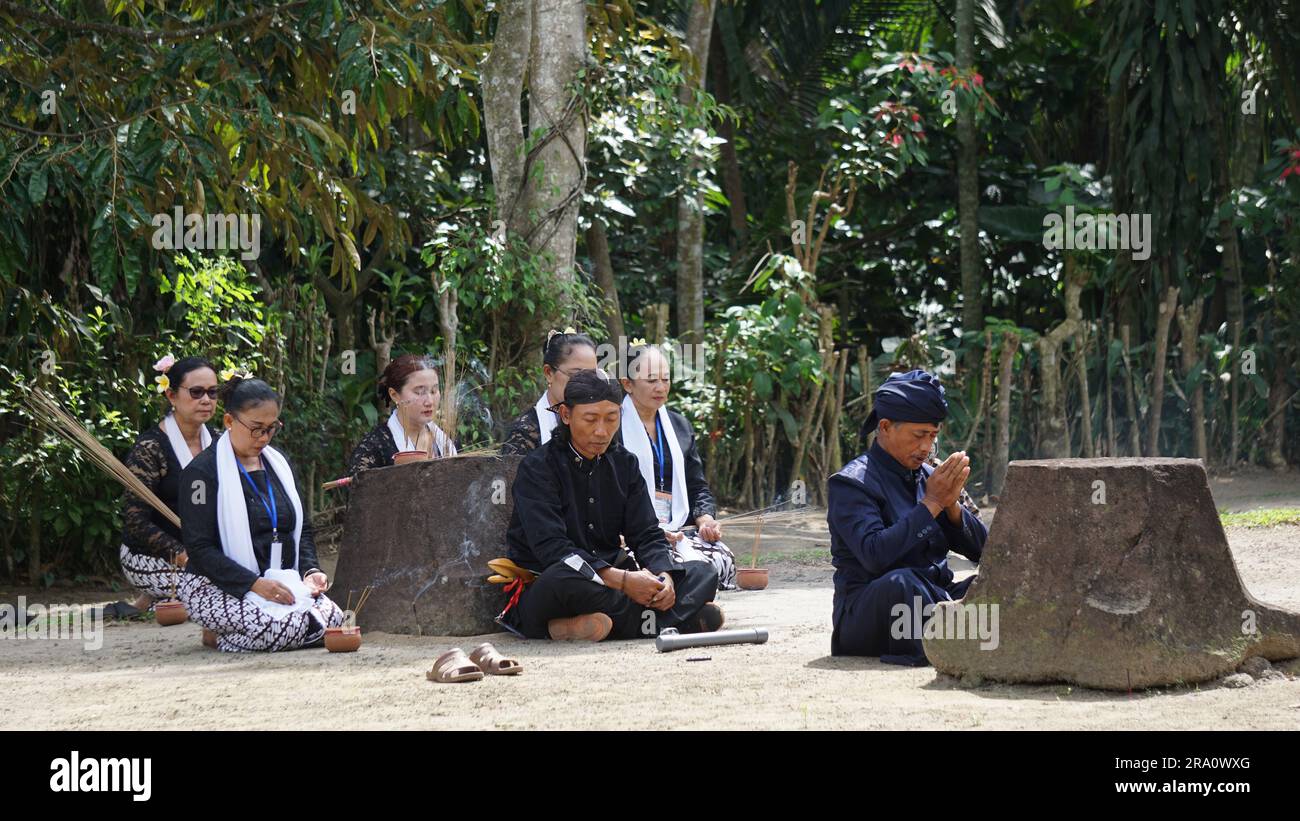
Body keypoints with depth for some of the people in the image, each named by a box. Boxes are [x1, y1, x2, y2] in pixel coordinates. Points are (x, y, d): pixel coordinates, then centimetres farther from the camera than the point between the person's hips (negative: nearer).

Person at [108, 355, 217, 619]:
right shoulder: (150, 448, -13)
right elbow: (135, 523, -18)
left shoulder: (214, 441, 8)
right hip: (148, 557, -8)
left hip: (200, 550, 8)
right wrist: (184, 556, -26)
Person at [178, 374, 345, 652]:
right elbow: (199, 548, -15)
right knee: (289, 626, -32)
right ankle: (218, 637, -4)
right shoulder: (202, 472, -8)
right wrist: (255, 584, -25)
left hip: (278, 584, 8)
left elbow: (302, 528, 22)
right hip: (217, 587, -8)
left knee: (333, 619, -17)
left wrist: (310, 570, 0)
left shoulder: (278, 463, 16)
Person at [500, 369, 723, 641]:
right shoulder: (537, 468, -9)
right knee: (565, 577, -41)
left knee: (702, 573, -7)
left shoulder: (624, 463, 11)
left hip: (606, 584, 6)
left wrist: (664, 576, -17)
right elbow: (551, 547, -21)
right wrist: (622, 580, -29)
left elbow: (646, 534, 7)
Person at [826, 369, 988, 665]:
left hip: (936, 600, 7)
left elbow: (982, 550, 13)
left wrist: (951, 505, -7)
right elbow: (875, 556, -23)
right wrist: (931, 503, -18)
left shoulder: (928, 476, 15)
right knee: (901, 582, -39)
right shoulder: (850, 483, -6)